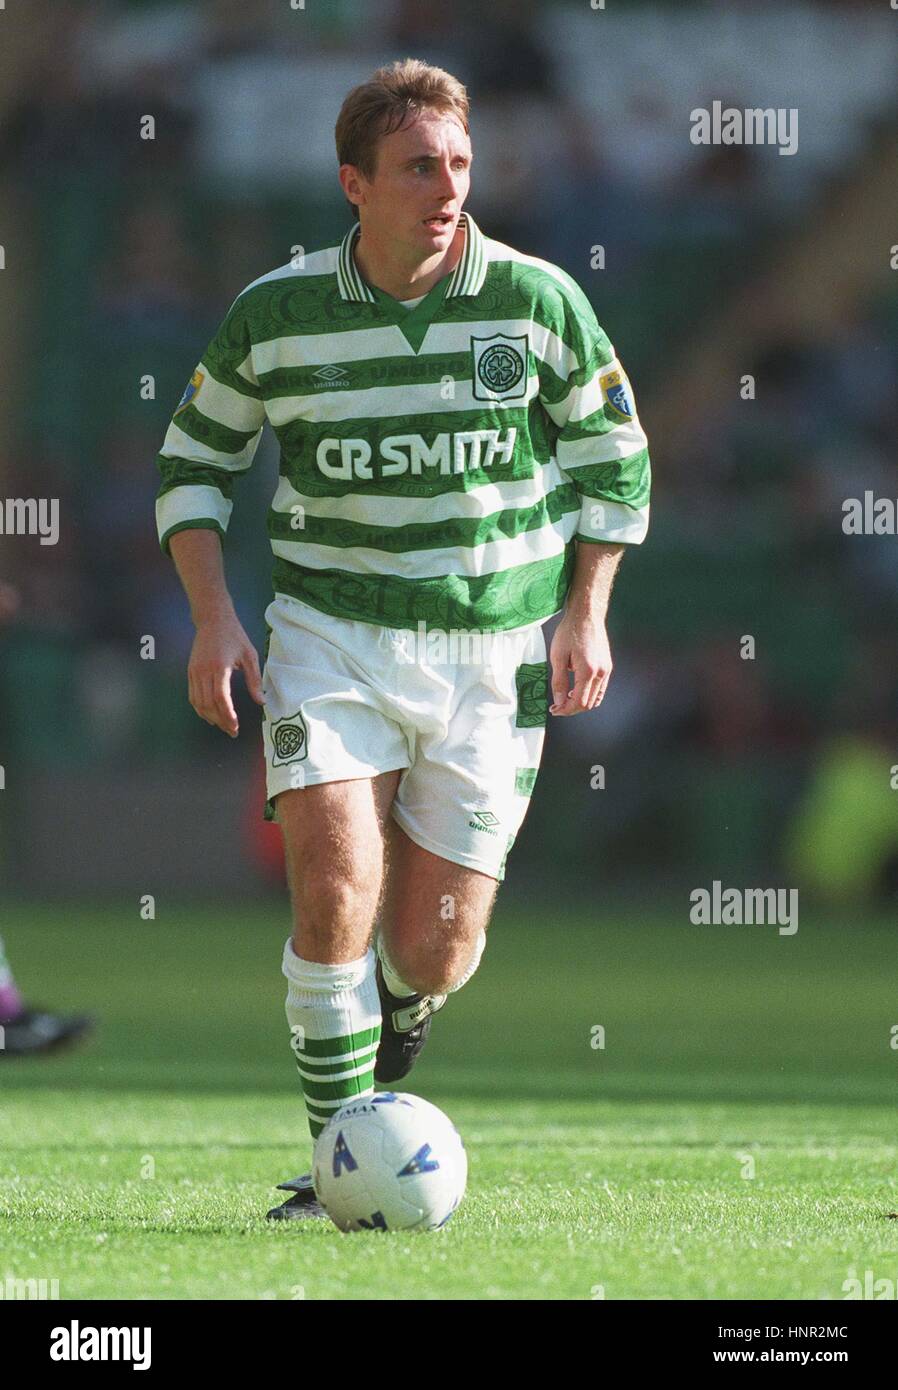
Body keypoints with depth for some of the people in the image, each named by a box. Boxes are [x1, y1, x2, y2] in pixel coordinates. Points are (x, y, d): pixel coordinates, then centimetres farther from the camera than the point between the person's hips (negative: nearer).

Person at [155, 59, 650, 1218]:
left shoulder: (538, 300, -5)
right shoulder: (277, 314, -5)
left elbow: (615, 453, 8)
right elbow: (193, 458, 9)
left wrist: (585, 615, 0)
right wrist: (212, 617, -2)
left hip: (494, 655, 1)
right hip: (331, 633, 0)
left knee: (434, 948, 1)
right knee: (336, 892, -18)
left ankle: (394, 1023, 38)